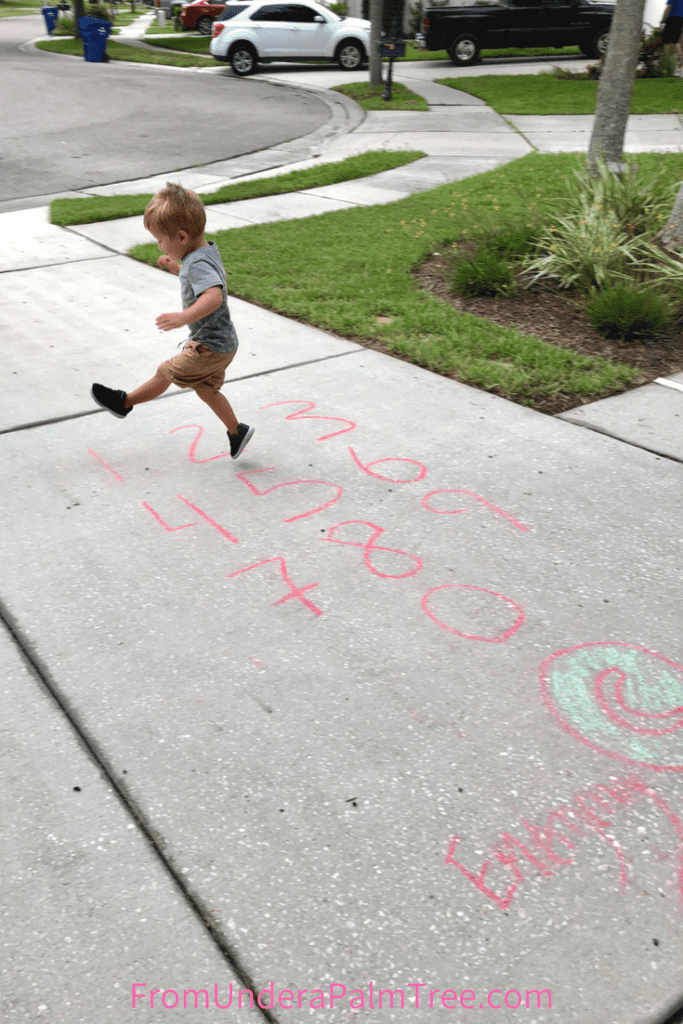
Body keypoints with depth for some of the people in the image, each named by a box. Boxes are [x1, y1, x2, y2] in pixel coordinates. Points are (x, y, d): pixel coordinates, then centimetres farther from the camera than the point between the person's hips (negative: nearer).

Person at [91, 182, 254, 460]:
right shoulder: (207, 250, 4)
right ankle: (237, 432, 29)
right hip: (221, 343, 10)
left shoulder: (198, 264, -27)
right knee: (206, 390, 22)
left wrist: (184, 317, -53)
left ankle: (124, 402, 24)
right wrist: (175, 267, 19)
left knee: (166, 373, 6)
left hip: (210, 348, -10)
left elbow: (214, 296, -44)